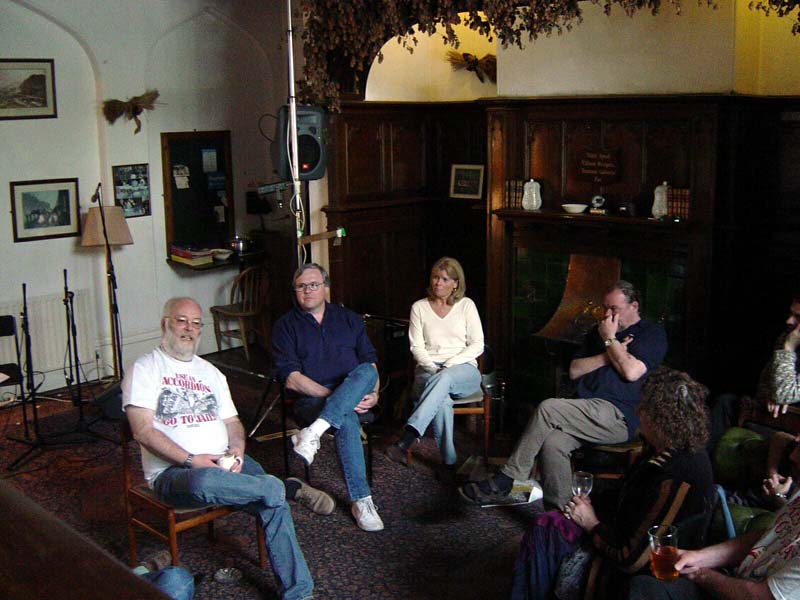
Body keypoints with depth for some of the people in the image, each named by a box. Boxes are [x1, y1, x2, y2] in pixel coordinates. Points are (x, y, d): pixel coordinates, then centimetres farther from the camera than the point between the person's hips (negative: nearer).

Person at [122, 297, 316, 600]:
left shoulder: (210, 372, 23)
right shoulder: (145, 368, 3)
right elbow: (143, 431, -9)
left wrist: (237, 449, -4)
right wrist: (191, 460, -18)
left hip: (223, 463, 5)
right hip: (172, 471, -5)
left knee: (273, 504, -22)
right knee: (203, 482, -42)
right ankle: (284, 486, -22)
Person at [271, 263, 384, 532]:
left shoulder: (349, 319, 19)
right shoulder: (286, 325, 6)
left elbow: (370, 362, 13)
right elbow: (291, 379, -6)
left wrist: (373, 393, -8)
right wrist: (339, 397, -15)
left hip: (356, 394, 3)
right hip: (312, 399, -3)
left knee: (366, 372, -31)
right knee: (347, 420, -35)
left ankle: (314, 431, -43)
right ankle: (361, 500, -29)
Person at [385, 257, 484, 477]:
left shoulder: (466, 305, 10)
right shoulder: (419, 307, 12)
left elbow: (477, 345, 4)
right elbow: (416, 347, 6)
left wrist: (450, 364, -10)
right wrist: (432, 368, -13)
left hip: (463, 370, -1)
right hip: (429, 370, 1)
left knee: (444, 379, -39)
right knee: (442, 399, -37)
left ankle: (407, 439, -52)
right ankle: (448, 461, -33)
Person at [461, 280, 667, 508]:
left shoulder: (651, 333, 6)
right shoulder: (598, 332, 26)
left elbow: (631, 372, -12)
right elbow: (574, 371, 14)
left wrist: (610, 340, -1)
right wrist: (608, 356, 2)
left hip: (620, 416, -6)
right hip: (590, 411, 6)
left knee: (548, 409, -24)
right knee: (552, 442, -26)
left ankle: (505, 481, -18)